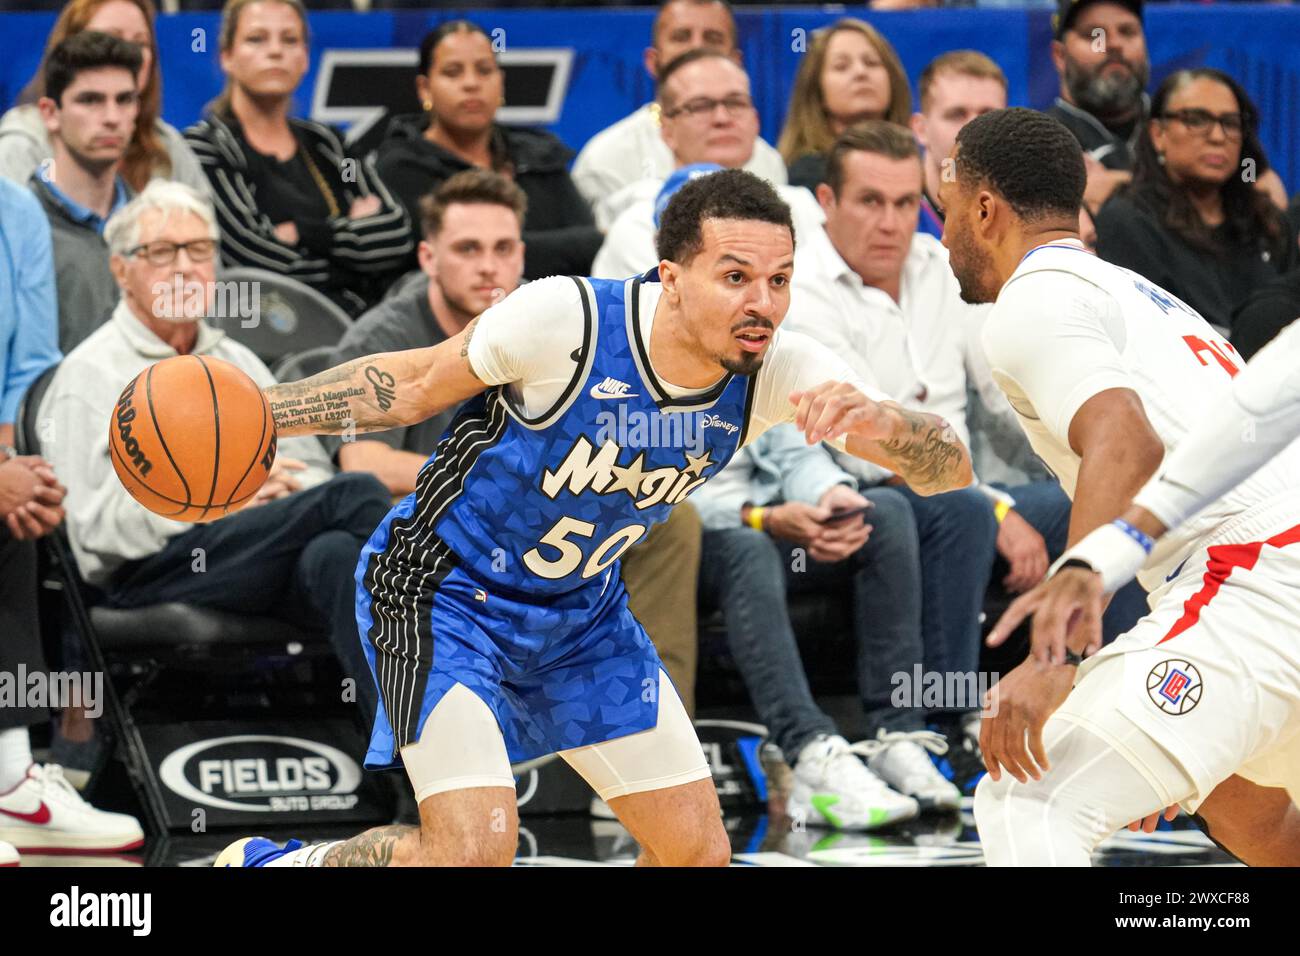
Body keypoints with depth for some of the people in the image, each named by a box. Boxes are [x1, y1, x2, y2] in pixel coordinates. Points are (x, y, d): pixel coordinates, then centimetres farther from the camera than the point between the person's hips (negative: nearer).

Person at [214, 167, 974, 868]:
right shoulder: (567, 319, -29)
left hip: (583, 608, 6)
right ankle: (267, 864, 5)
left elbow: (951, 470, -20)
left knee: (699, 851, 2)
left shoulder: (781, 371, -17)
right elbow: (412, 387, -12)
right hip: (446, 587, -6)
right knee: (475, 848, -21)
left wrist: (876, 422, -42)